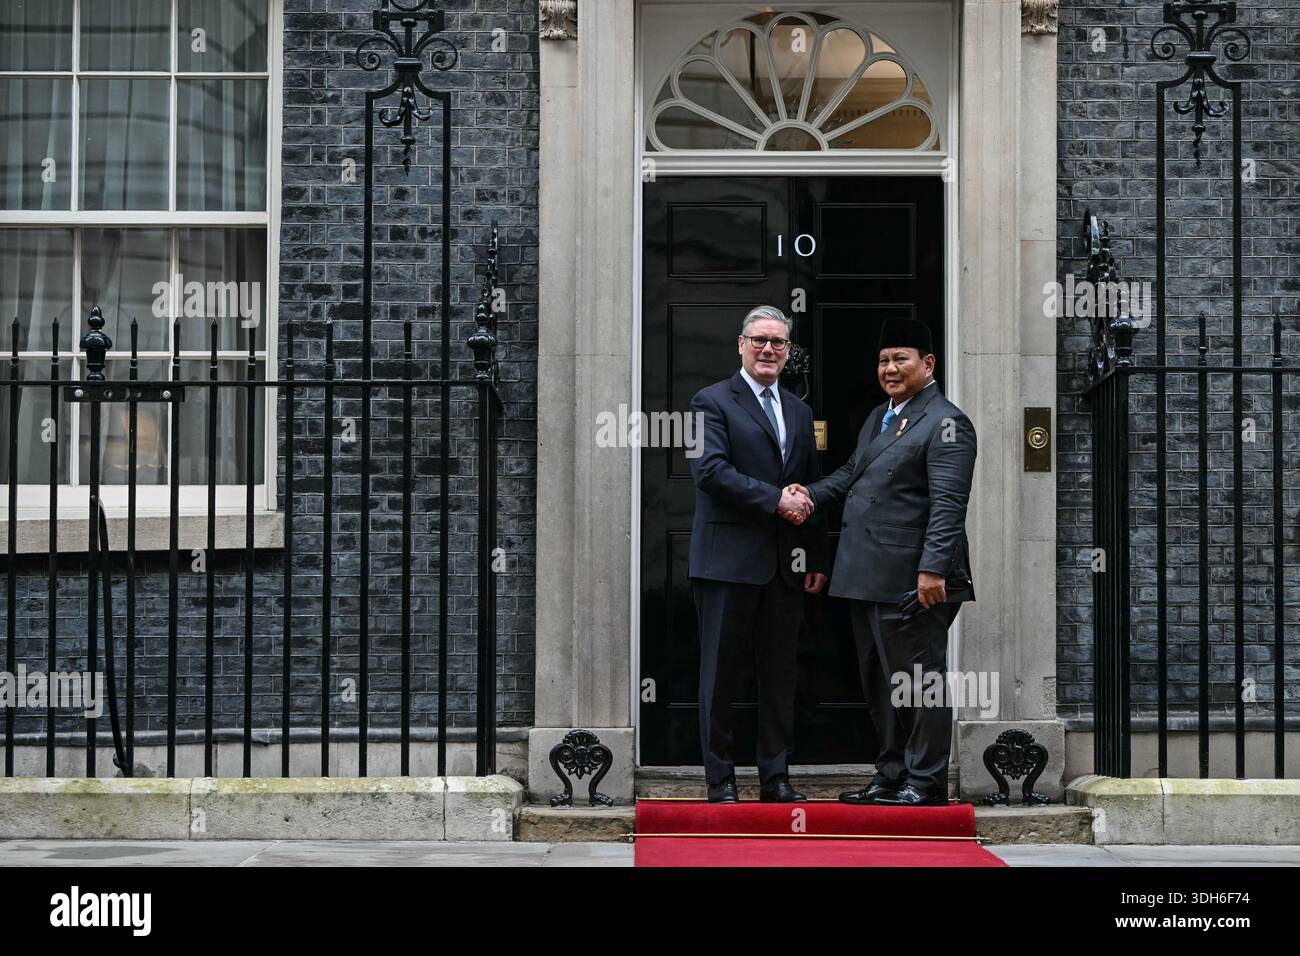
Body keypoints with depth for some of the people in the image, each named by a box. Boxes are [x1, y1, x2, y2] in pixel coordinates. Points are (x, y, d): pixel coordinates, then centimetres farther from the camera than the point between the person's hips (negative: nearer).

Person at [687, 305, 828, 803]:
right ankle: (720, 779, 6)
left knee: (780, 672, 8)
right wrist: (775, 500, -17)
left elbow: (812, 488, 18)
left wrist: (817, 559, 12)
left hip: (786, 565, 6)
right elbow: (711, 471, -15)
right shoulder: (713, 402, -2)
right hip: (729, 558, -6)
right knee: (720, 671, 0)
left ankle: (775, 777, 15)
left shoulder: (799, 411, 18)